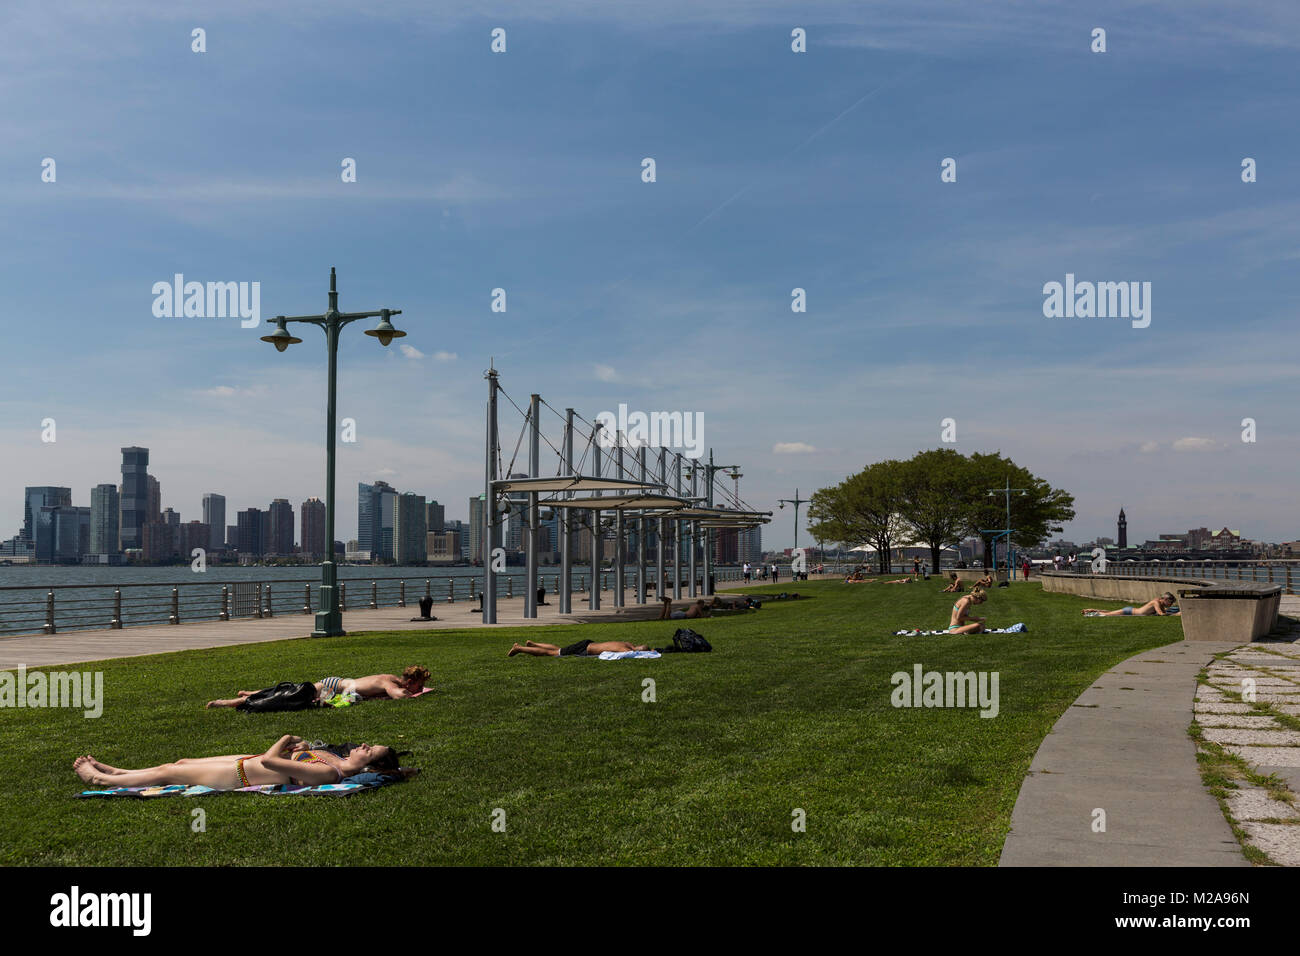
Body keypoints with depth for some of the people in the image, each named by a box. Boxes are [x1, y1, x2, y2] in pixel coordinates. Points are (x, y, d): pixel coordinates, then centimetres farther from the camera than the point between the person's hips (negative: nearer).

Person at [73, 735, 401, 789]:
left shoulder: (327, 772, -34)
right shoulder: (333, 758, -7)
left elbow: (269, 760, -31)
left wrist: (286, 742, -13)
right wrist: (299, 749, -8)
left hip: (241, 775, -8)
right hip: (248, 762, 8)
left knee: (168, 773, 9)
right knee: (181, 762, 22)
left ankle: (101, 779, 31)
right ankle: (113, 770, 41)